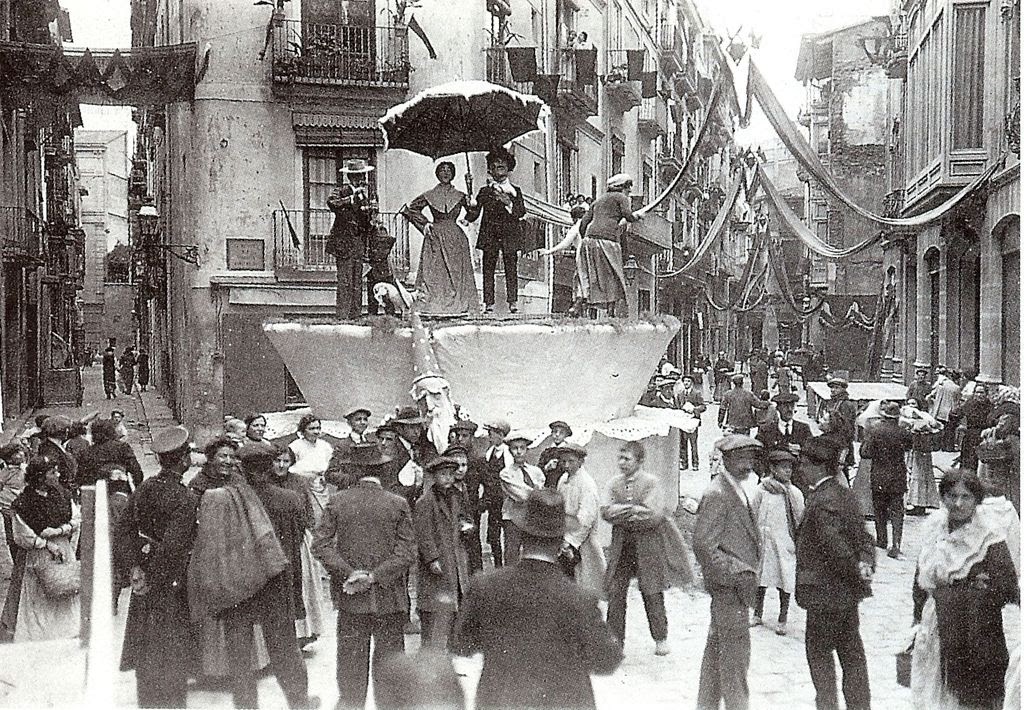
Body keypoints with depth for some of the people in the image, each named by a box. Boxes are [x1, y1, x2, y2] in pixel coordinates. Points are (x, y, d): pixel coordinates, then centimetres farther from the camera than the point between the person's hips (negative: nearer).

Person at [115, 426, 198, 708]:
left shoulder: (143, 489, 1)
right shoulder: (184, 499, -20)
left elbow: (121, 533, 4)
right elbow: (173, 548, -26)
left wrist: (131, 569, 2)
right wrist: (154, 578, -15)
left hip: (145, 586, 7)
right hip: (170, 588, -7)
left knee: (146, 658, 18)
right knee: (173, 662, 6)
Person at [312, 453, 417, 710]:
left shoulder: (337, 501, -3)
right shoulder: (398, 504, -7)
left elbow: (320, 544, -7)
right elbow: (408, 552, -11)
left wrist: (348, 572, -9)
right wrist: (376, 576, -11)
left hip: (350, 601, 2)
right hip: (389, 599, -1)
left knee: (351, 662, 13)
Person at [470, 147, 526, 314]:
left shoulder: (515, 191, 11)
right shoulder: (485, 191, 13)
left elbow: (522, 212, -1)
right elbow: (474, 212, 7)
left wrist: (508, 203, -16)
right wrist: (470, 204, -14)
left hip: (510, 234, -1)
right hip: (489, 235, 1)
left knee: (511, 270, -2)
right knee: (488, 269, -3)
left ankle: (513, 303, 2)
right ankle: (489, 304, -2)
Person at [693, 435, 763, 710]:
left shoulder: (743, 489, 13)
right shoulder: (717, 494, -17)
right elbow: (703, 545, -21)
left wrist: (748, 573, 15)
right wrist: (738, 573, -21)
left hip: (738, 582, 10)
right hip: (728, 584, -10)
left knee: (717, 646, 17)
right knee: (735, 649, -6)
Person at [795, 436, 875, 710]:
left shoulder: (821, 502, -21)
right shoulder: (846, 495, 8)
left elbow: (836, 546, -23)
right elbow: (864, 537, 10)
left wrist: (857, 572, -11)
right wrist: (866, 564, -3)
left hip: (825, 593, -9)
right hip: (848, 594, 9)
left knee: (818, 650, 6)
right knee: (852, 652, 15)